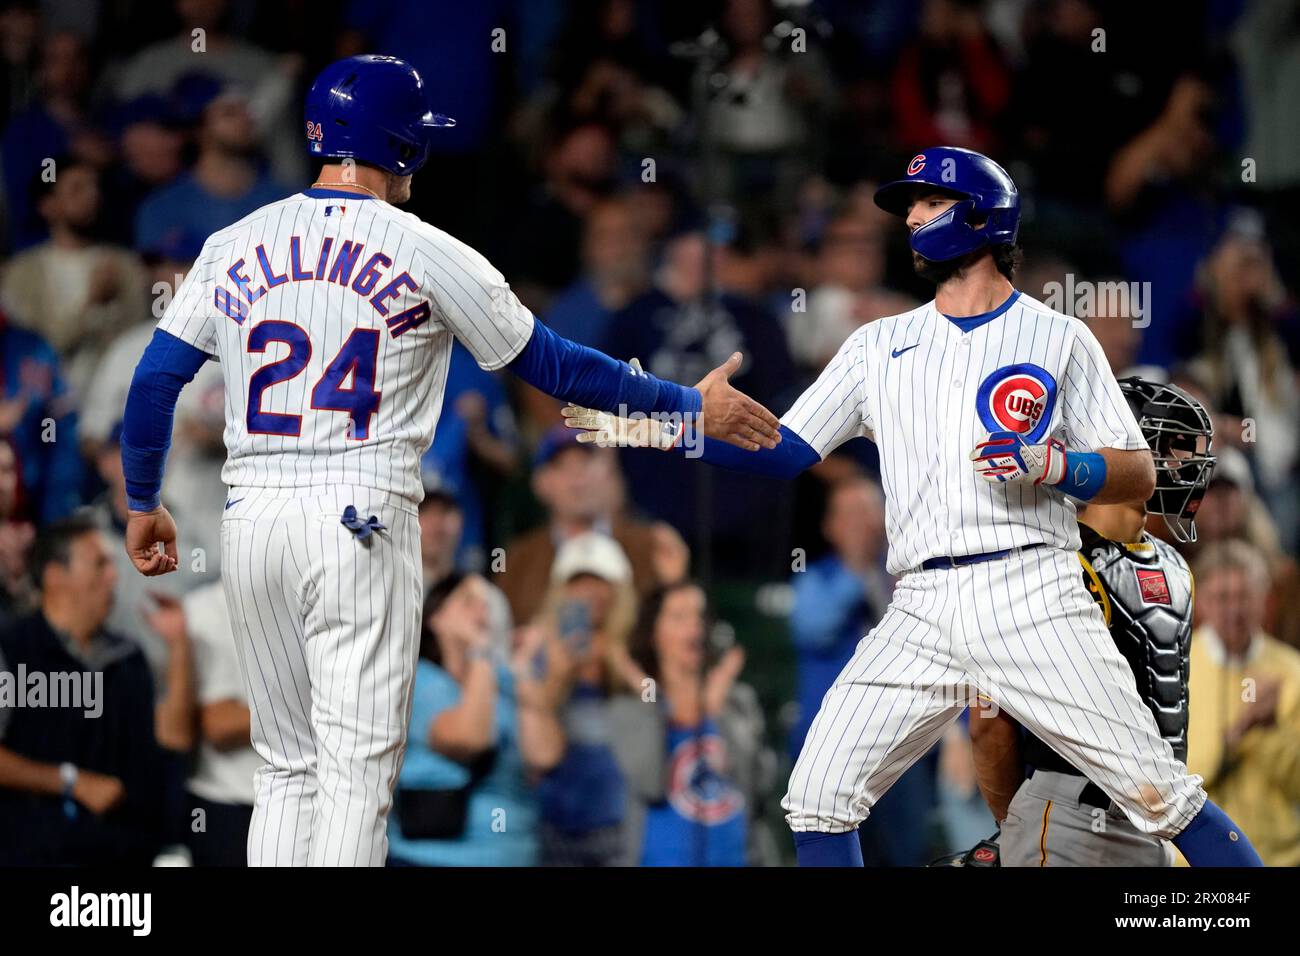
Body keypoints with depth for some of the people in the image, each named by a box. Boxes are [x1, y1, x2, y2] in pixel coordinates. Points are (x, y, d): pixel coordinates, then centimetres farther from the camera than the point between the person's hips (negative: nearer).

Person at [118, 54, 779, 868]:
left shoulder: (234, 246, 7)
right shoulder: (427, 254, -4)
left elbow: (155, 380, 6)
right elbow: (551, 365, 1)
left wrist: (144, 503, 20)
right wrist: (690, 405, 11)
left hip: (252, 522, 4)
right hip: (363, 523, -4)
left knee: (288, 768, 14)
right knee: (358, 770, -3)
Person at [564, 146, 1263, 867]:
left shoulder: (1058, 338, 8)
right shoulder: (880, 345, 18)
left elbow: (1139, 476, 5)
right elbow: (783, 451, 15)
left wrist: (1055, 466, -14)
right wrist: (662, 429, 4)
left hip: (1033, 598, -4)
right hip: (921, 616, 4)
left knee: (1159, 796, -12)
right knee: (817, 804, -4)